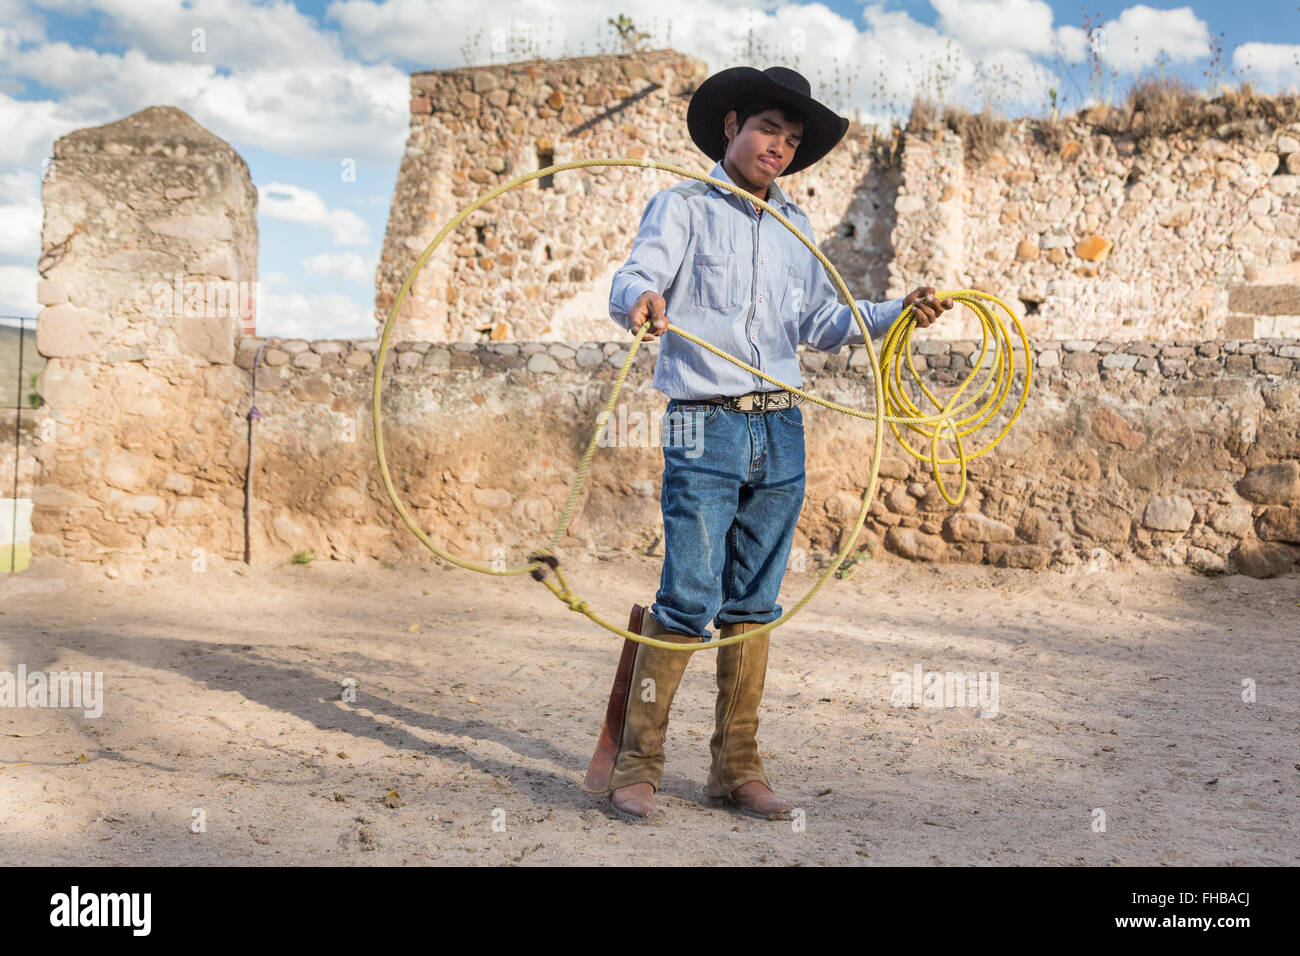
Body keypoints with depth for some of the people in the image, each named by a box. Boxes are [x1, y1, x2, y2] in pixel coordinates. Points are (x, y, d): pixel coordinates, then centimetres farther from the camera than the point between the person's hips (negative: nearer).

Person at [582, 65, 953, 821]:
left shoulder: (796, 226, 19)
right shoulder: (684, 206, 3)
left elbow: (822, 323, 17)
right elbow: (635, 278, -13)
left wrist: (900, 314, 4)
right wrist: (641, 298, -37)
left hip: (781, 430, 5)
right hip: (706, 426, -5)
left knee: (754, 606, 8)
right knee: (689, 601, -9)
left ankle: (737, 768, 17)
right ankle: (633, 765, 3)